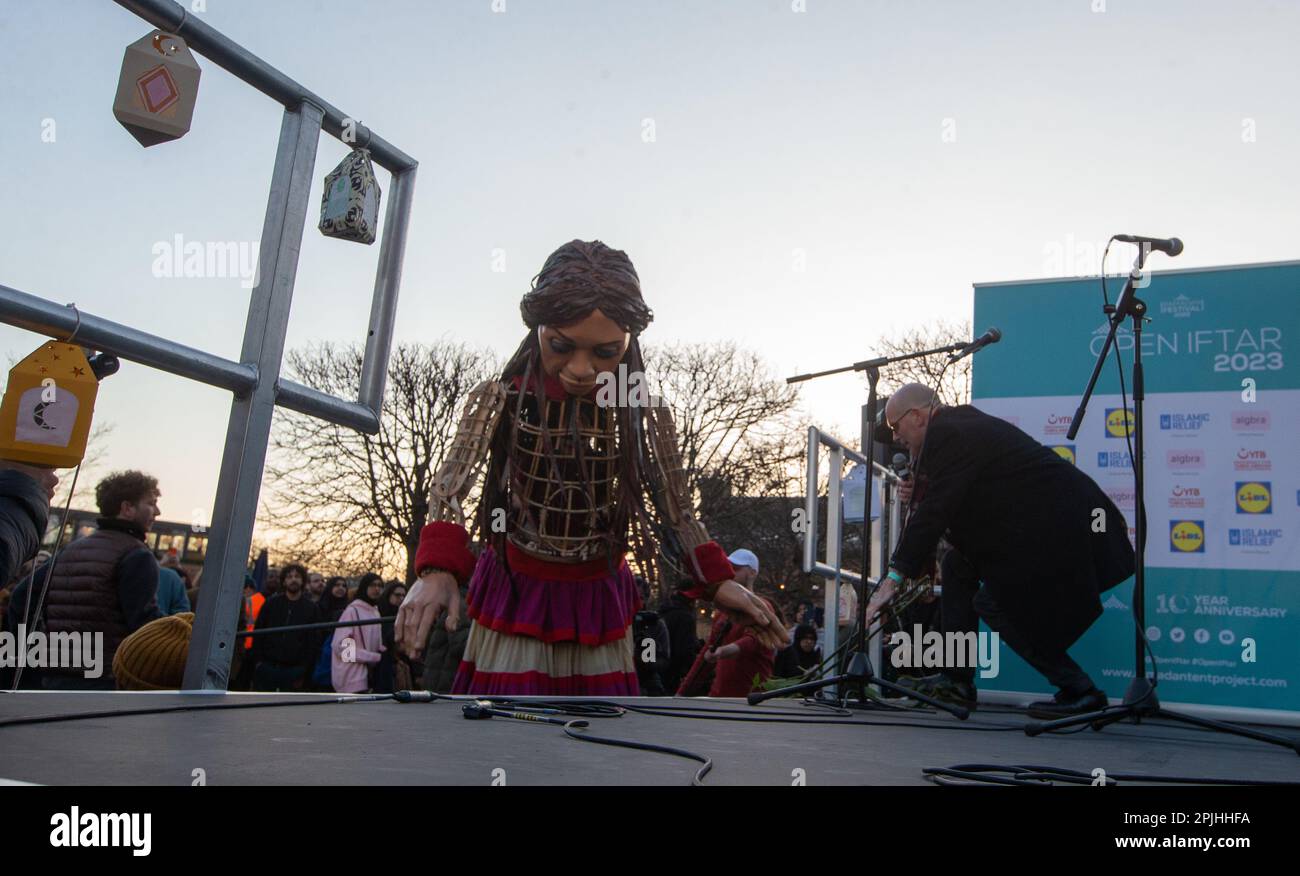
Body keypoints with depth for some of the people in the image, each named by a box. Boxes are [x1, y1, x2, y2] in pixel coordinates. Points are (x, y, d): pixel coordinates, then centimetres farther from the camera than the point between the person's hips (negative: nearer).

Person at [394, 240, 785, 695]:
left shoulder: (641, 415, -8)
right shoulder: (502, 400, -12)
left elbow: (673, 508, -7)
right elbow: (453, 484, -23)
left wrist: (717, 580, -21)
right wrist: (438, 568, -40)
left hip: (598, 598, 1)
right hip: (516, 590, -1)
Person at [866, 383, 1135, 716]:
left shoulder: (949, 434, -17)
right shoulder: (961, 422, 15)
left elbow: (935, 512, -22)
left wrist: (894, 578, -22)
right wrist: (922, 493, 5)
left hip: (1061, 531, -11)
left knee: (992, 603, -7)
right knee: (958, 564, 12)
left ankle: (1078, 691, 2)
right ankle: (958, 679, 15)